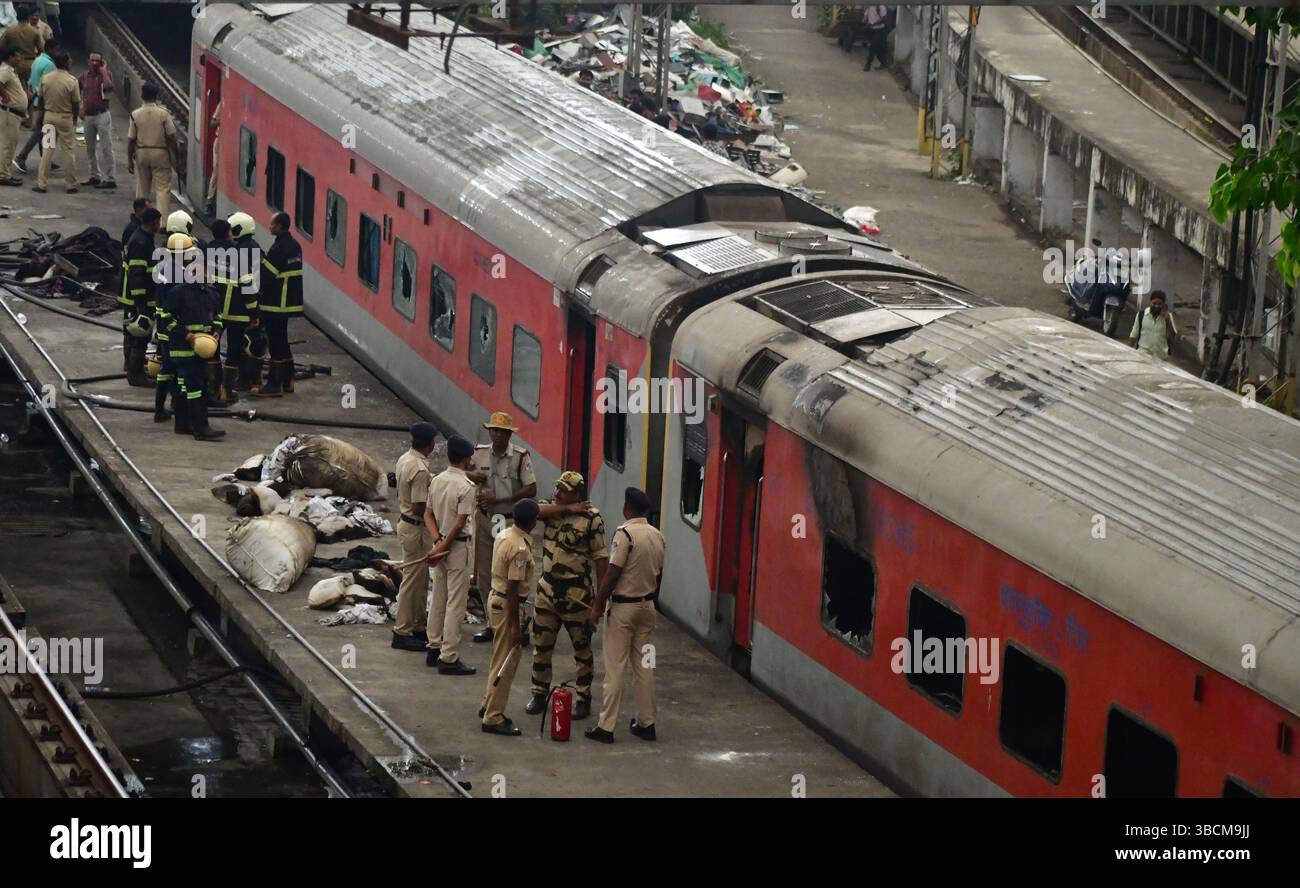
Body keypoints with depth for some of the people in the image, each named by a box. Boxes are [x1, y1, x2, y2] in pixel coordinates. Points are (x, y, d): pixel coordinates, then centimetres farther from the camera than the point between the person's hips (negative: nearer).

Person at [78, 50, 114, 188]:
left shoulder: (105, 75, -3)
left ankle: (109, 178, -8)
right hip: (87, 116, 5)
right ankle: (95, 176, 25)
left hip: (102, 115, -5)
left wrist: (103, 71, -14)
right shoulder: (83, 77, 8)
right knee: (90, 148, 13)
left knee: (106, 147, -7)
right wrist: (79, 109, 5)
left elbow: (109, 87, -24)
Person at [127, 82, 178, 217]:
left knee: (142, 188, 15)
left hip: (142, 153, 2)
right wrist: (175, 152, 5)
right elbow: (171, 136, -9)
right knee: (163, 188, -2)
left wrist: (129, 159, 6)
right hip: (160, 154, -2)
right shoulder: (163, 113, -10)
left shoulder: (135, 114, -5)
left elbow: (131, 140, -2)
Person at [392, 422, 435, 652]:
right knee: (413, 580, -3)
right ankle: (402, 633, 2)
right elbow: (419, 508, -25)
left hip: (405, 520, 10)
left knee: (420, 580, 19)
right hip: (416, 528, -10)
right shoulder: (420, 469, -25)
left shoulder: (404, 460, 4)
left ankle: (418, 626, 27)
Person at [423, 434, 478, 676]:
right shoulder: (466, 487, -18)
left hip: (441, 544, 7)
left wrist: (438, 542, -5)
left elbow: (429, 515, 5)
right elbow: (460, 523, -21)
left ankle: (434, 649, 26)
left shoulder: (436, 481, 4)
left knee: (439, 599, 18)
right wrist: (443, 548, -13)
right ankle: (448, 658, -4)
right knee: (455, 604, -4)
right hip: (458, 547, -7)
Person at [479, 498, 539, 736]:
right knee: (505, 663, -1)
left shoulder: (503, 535, 4)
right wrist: (516, 626, -21)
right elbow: (513, 588, -24)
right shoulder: (520, 548, -24)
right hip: (508, 606, -9)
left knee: (501, 660, 22)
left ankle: (488, 706, 33)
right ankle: (493, 718, 4)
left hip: (496, 598, 9)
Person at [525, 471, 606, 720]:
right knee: (541, 644, 11)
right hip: (548, 587, 5)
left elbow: (600, 557, -10)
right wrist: (567, 509, -21)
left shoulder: (591, 517, -12)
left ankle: (583, 698, 16)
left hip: (577, 592, -5)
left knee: (582, 647, 6)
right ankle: (539, 693, 24)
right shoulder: (551, 507, 3)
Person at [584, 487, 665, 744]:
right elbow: (658, 575, 12)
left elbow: (612, 574, -18)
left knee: (615, 668, -3)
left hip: (623, 607, -7)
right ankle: (646, 723, 17)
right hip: (647, 606, 7)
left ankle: (606, 727, -1)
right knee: (644, 665, 13)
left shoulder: (625, 534, -17)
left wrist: (596, 608, -12)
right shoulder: (657, 536, 4)